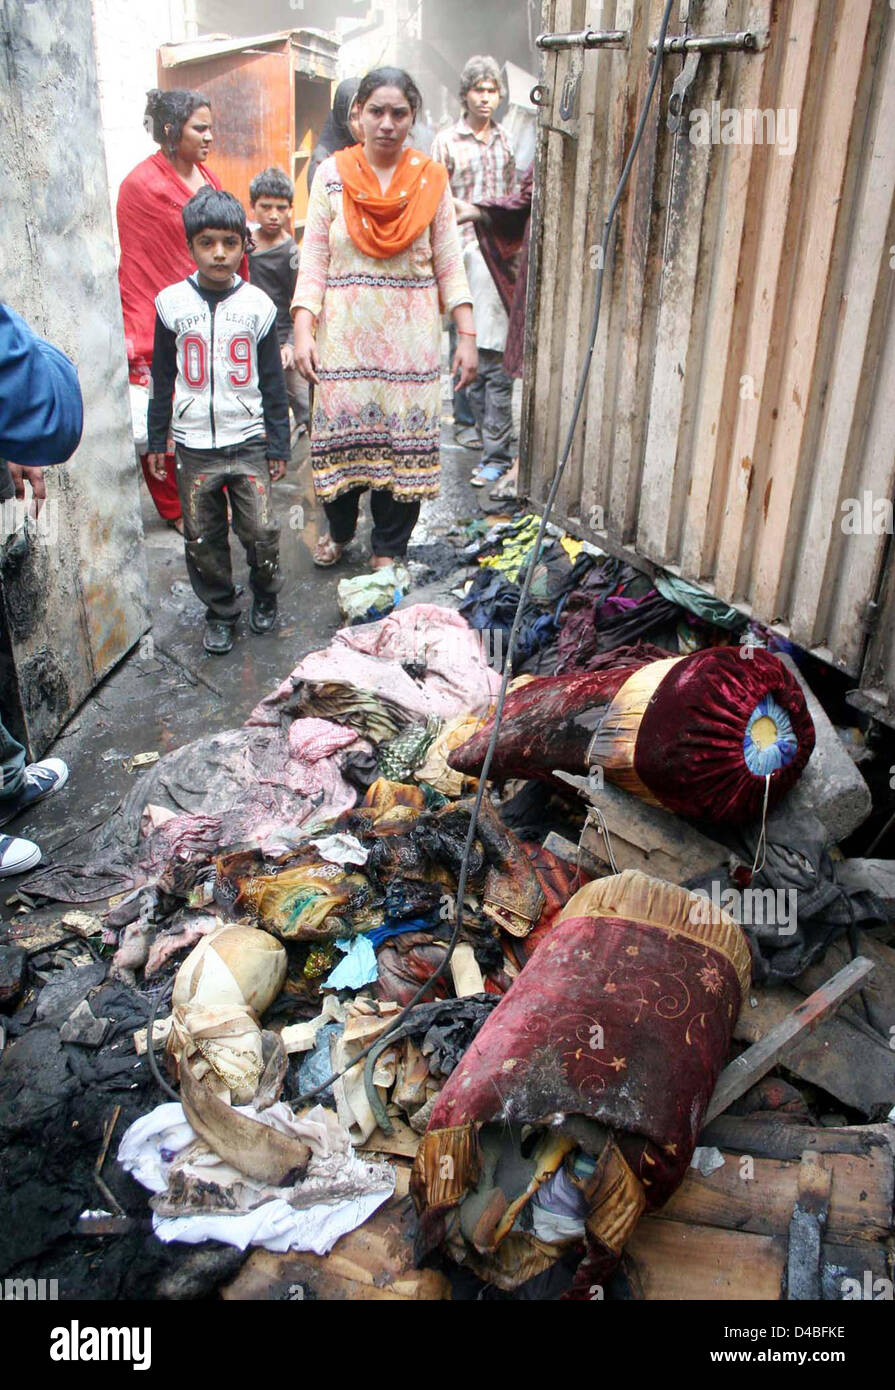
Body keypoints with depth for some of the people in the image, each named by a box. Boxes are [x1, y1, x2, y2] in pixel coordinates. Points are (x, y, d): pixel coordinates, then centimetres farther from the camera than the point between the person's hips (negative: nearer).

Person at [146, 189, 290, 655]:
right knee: (202, 538, 6)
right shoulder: (172, 303, 1)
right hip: (193, 446, 1)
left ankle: (265, 597, 23)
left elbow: (273, 380, 5)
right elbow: (162, 377, 8)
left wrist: (278, 445, 4)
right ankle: (219, 611, 26)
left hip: (248, 441, -1)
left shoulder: (258, 304, 0)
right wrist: (156, 440, 10)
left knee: (261, 532, -5)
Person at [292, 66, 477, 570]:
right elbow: (314, 261, 0)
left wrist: (467, 336, -3)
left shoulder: (431, 179, 4)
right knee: (342, 432, 5)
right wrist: (303, 332, -10)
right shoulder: (333, 175, 2)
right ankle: (339, 529, 31)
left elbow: (450, 265, 3)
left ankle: (389, 550, 18)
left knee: (404, 437, 2)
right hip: (346, 333, 0)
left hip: (411, 335, 0)